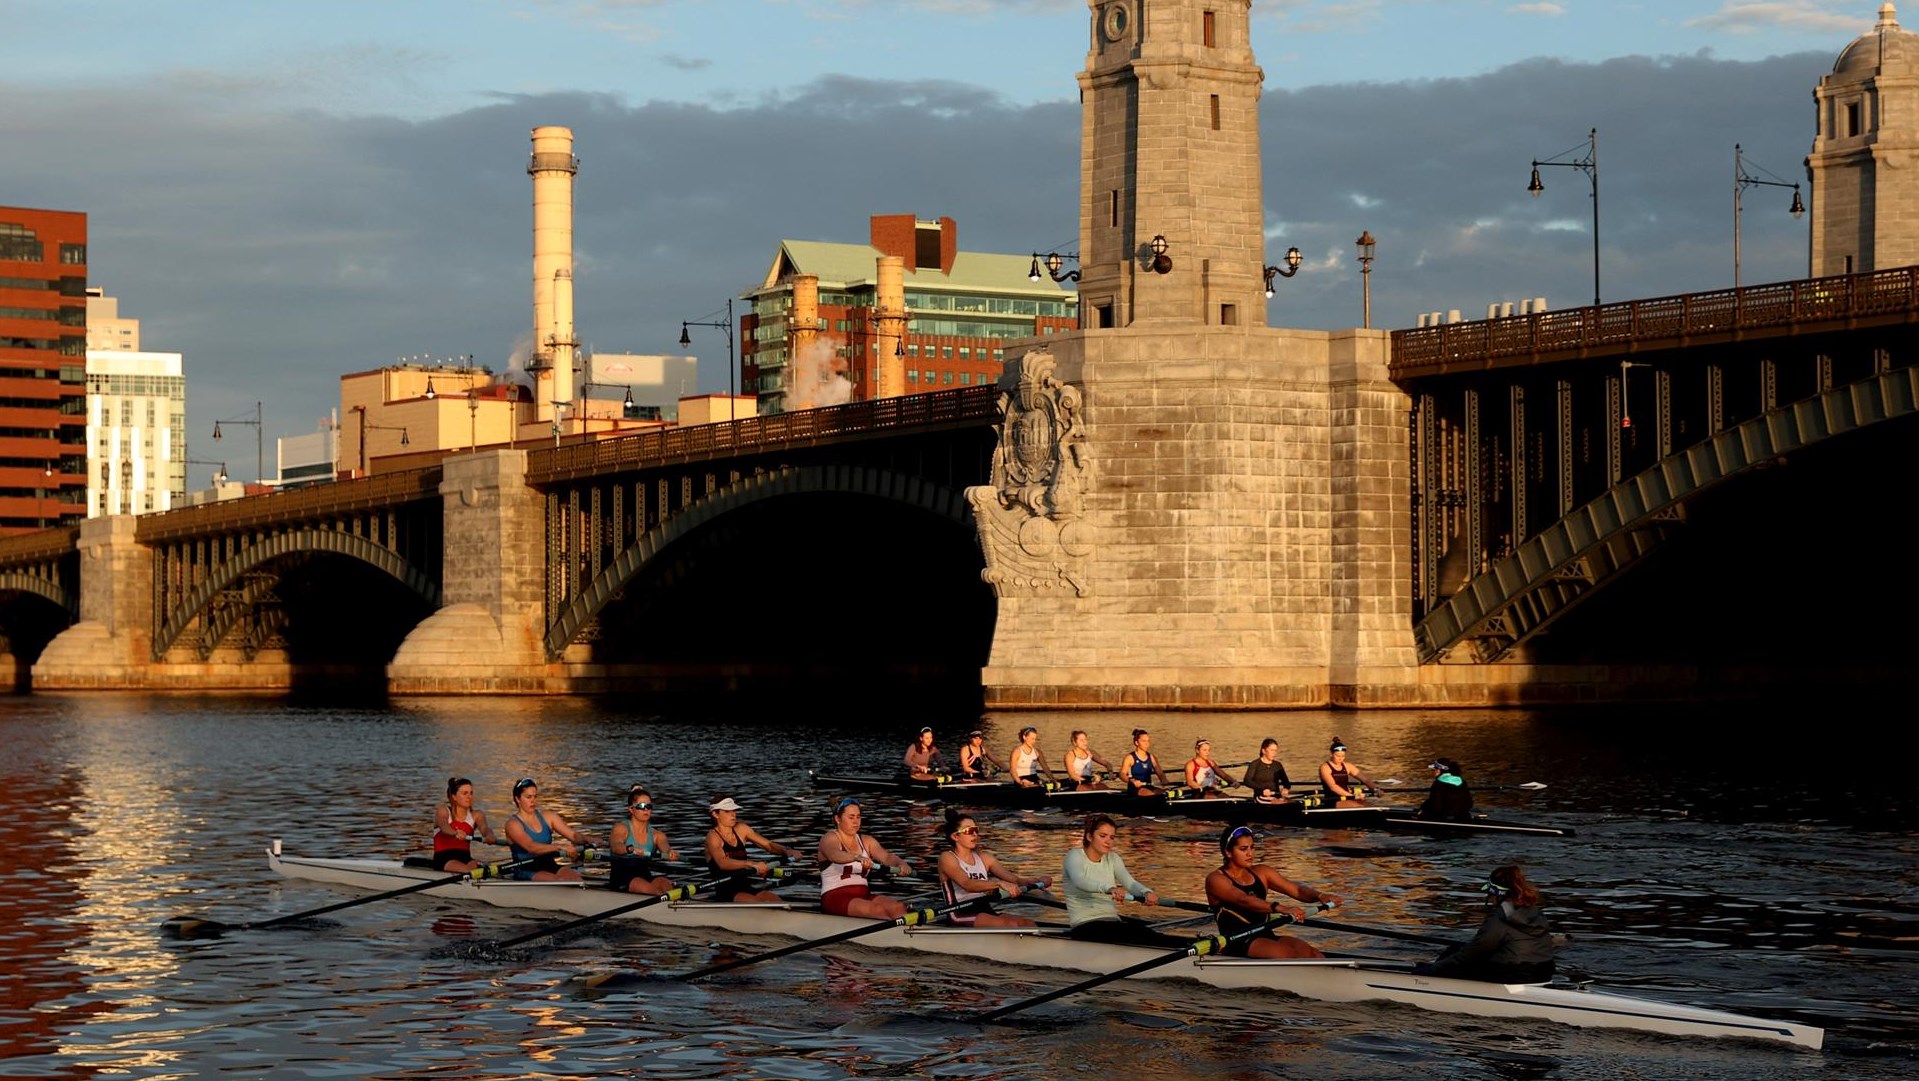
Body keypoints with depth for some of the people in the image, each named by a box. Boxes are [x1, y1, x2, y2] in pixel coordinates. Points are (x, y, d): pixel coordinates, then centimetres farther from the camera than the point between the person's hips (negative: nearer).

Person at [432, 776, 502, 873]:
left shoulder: (476, 815, 11)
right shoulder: (443, 811, 2)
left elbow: (485, 828, -11)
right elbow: (444, 826, -22)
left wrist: (490, 836, -39)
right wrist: (455, 833, -48)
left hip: (465, 858, 4)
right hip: (444, 859, -4)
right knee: (470, 871, -34)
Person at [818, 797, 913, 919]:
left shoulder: (866, 841, 15)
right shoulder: (830, 839, -2)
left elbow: (886, 856, -2)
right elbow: (834, 855, -26)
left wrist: (901, 863, -26)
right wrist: (857, 857, -48)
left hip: (863, 895, 6)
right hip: (835, 898, -6)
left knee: (899, 907, -23)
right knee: (878, 910, -32)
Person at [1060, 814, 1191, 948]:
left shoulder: (1113, 859, 15)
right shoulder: (1075, 856, -4)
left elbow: (1129, 882, -4)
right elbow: (1080, 880, -28)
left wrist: (1146, 892, -30)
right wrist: (1110, 888, -48)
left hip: (1113, 920, 7)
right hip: (1085, 925, -7)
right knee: (1136, 932, -32)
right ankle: (1185, 945, -48)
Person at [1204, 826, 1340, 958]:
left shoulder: (1261, 873, 17)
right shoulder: (1216, 879, -4)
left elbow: (1297, 890, 7)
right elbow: (1244, 900, -22)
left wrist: (1319, 896, -17)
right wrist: (1282, 909, -37)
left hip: (1266, 936, 6)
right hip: (1237, 943, -6)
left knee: (1312, 955, -21)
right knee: (1289, 955, -30)